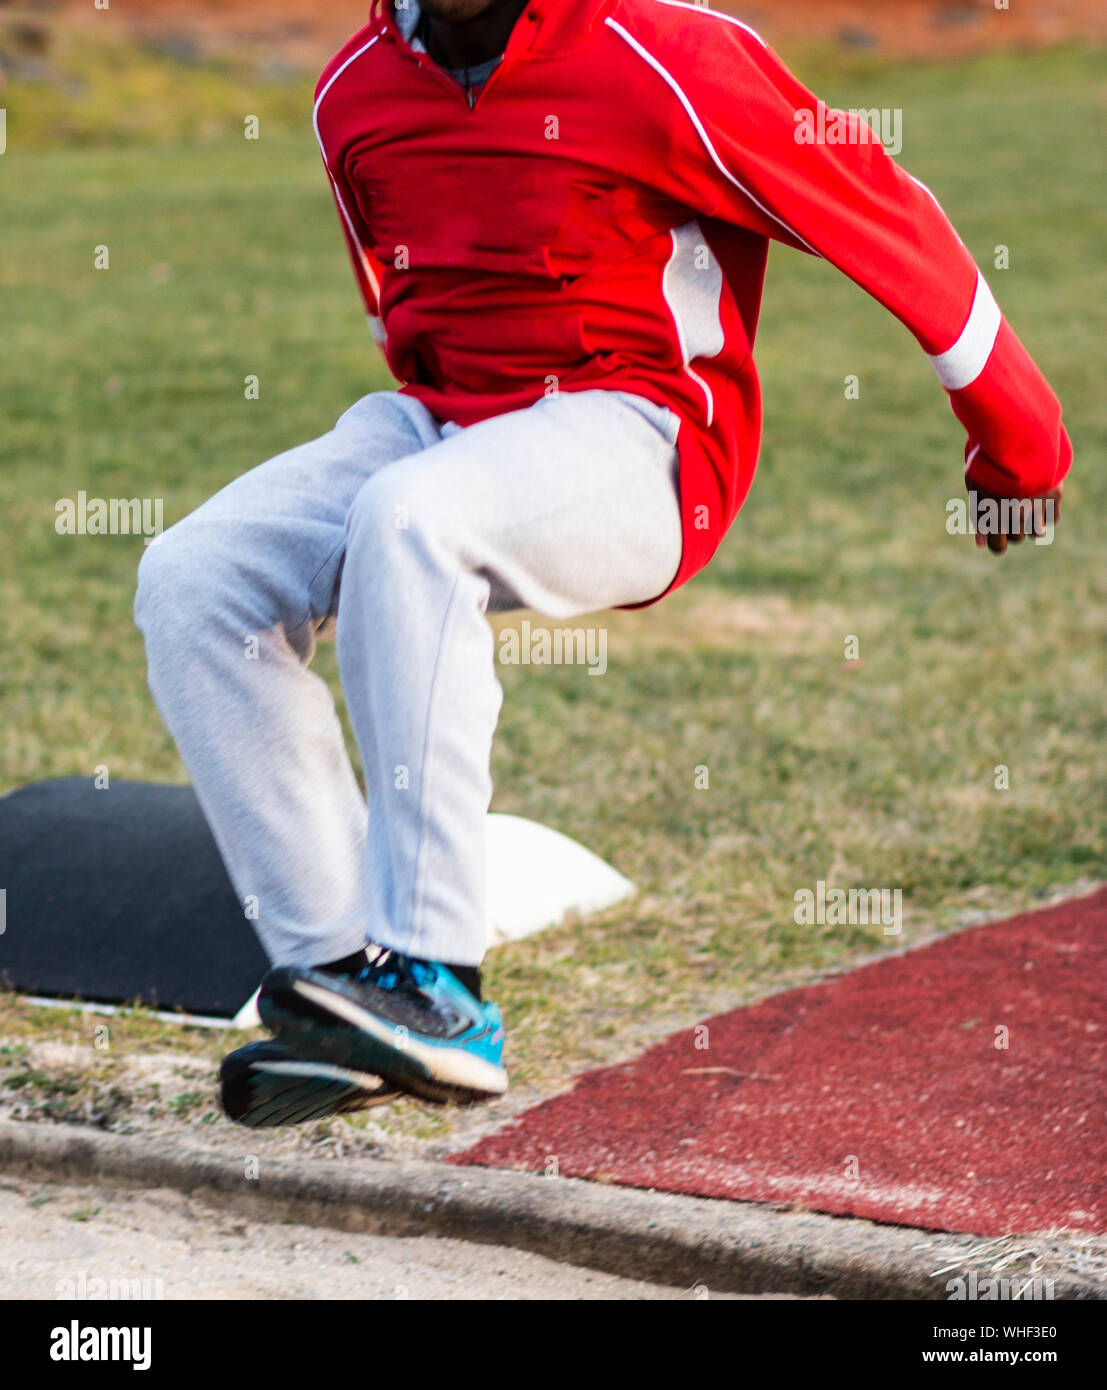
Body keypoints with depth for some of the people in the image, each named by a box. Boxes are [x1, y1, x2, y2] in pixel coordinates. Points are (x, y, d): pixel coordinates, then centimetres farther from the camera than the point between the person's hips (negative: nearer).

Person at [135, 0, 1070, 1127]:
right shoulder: (357, 92, 7)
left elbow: (881, 215, -4)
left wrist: (1018, 442, 5)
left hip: (636, 438, -7)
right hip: (434, 422, 7)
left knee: (403, 522, -36)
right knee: (191, 586, -16)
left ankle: (438, 990, -35)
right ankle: (342, 986, -16)